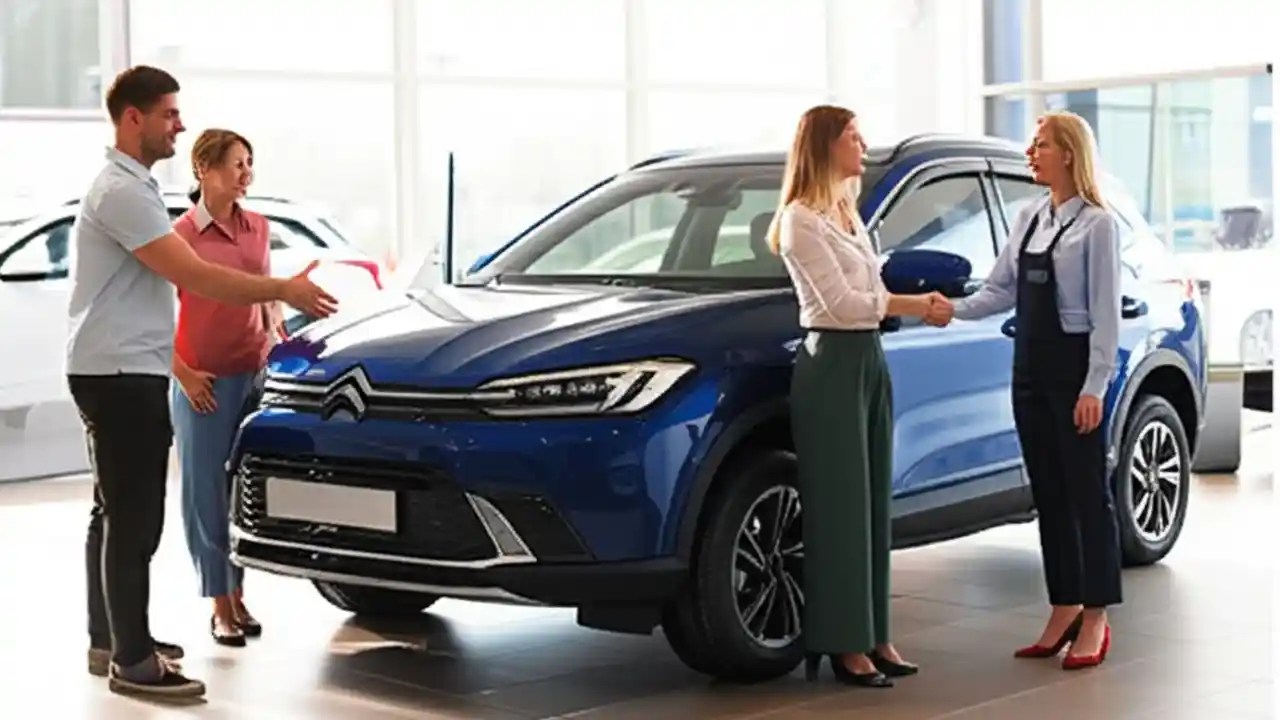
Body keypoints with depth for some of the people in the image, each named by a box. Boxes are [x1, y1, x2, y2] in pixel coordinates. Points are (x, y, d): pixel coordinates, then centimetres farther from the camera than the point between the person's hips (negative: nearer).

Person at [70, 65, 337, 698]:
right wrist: (284, 290, -16)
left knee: (117, 512, 15)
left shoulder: (131, 185, 17)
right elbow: (192, 275, -22)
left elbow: (173, 276, 23)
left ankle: (108, 640, 24)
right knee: (133, 518, -9)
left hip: (123, 371, 11)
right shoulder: (121, 190, -17)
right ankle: (133, 661, -6)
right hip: (120, 373, -11)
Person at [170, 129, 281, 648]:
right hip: (206, 383, -5)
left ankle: (239, 596, 19)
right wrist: (183, 374, -11)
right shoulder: (183, 233, -8)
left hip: (256, 375, 5)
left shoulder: (258, 228, 7)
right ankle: (220, 606, 8)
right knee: (208, 494, 2)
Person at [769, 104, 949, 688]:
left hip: (870, 360, 9)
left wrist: (921, 303, -2)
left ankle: (872, 635, 14)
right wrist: (914, 305, -9)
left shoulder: (848, 213, 17)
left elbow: (870, 293, 15)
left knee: (873, 502, 8)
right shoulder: (801, 219, -10)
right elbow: (841, 302, -15)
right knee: (838, 506, -5)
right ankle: (843, 643, 0)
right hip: (832, 364, -9)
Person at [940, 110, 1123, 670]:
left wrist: (1095, 386, -15)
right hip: (1030, 367, 7)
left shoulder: (1096, 224, -8)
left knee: (1086, 491, 0)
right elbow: (1002, 290, 10)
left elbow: (1105, 310, -11)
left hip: (1074, 366, -7)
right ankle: (1063, 610, 20)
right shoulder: (1028, 219, 12)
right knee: (1048, 491, 11)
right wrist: (954, 309, -7)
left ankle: (1094, 619, 8)